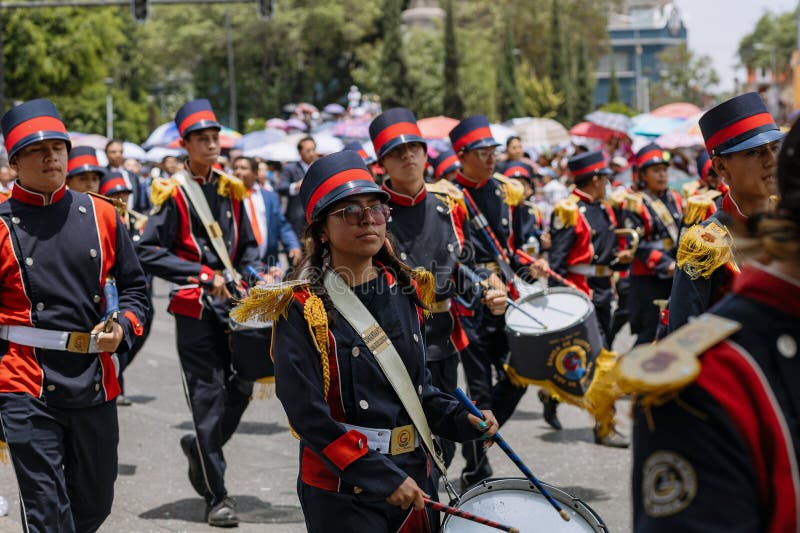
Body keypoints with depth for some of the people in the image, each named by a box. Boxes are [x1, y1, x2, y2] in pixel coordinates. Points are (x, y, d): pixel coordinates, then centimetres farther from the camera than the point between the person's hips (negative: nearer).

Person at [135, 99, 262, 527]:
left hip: (235, 304, 5)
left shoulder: (230, 190, 12)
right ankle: (217, 496, 2)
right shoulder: (173, 193, -5)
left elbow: (247, 245, 20)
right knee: (208, 396, -5)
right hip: (196, 309, -5)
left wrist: (250, 273, -1)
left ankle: (201, 447, 34)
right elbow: (148, 252, -11)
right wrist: (203, 275, -15)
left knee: (241, 387, 6)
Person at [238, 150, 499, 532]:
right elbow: (308, 415, -17)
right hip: (342, 494, -6)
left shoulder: (403, 291, 5)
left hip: (414, 478, 6)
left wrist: (461, 420, -2)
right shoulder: (303, 310, -14)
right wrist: (383, 478, -19)